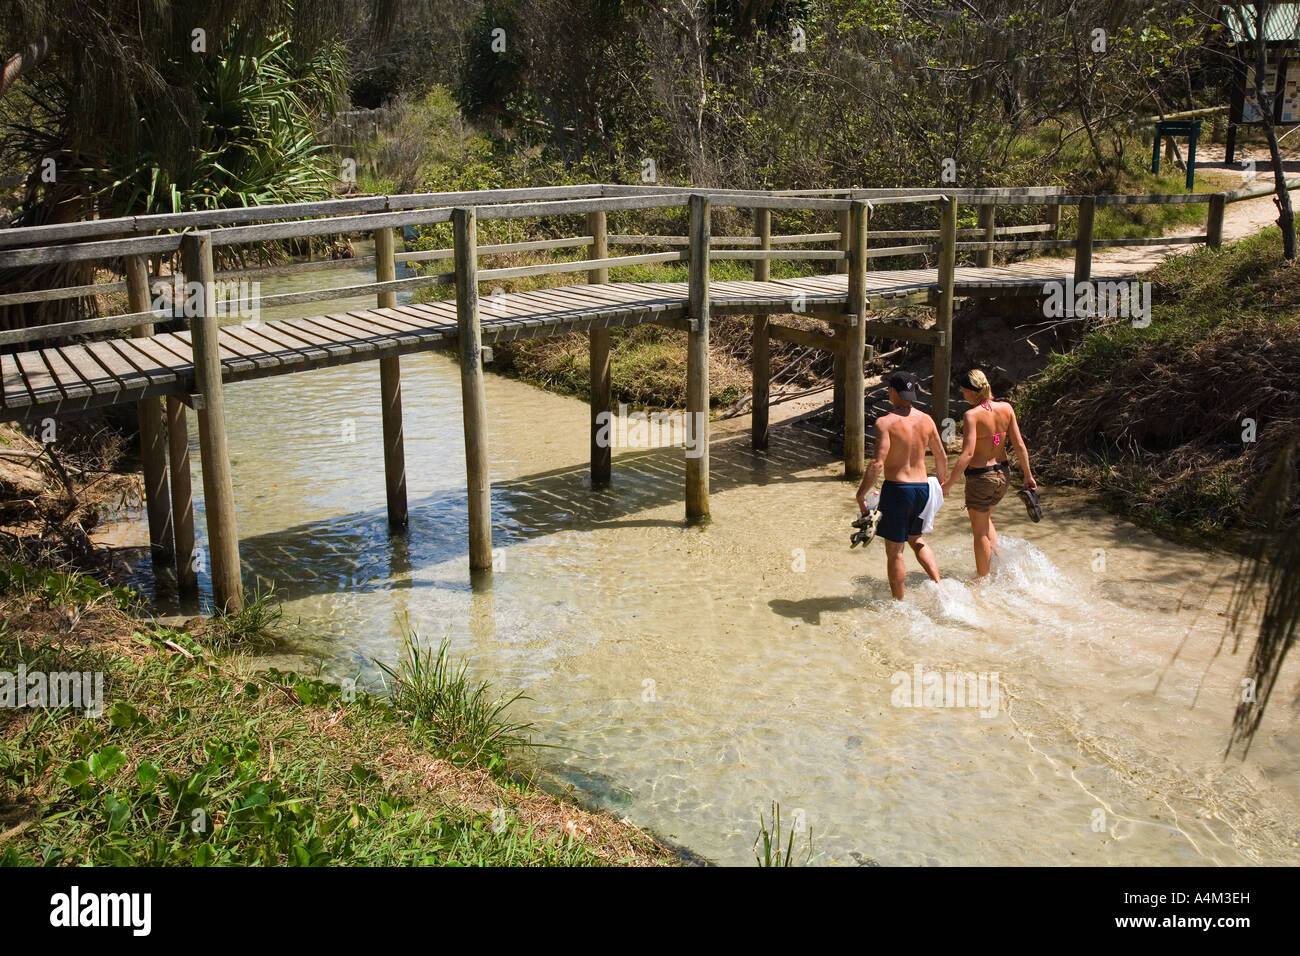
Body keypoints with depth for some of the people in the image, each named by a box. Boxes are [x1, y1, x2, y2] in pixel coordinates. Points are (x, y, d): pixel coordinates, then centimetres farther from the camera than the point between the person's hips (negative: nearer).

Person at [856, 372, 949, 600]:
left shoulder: (885, 422, -14)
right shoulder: (926, 420, 3)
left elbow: (878, 463, -22)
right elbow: (942, 457, 12)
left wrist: (861, 494, -14)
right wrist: (941, 483, 29)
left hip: (896, 488, -6)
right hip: (923, 487, 6)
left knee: (894, 551, 7)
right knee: (916, 540, 27)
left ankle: (898, 604, 14)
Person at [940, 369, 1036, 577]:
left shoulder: (972, 415, -20)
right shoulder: (1006, 408, -4)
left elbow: (967, 454, -26)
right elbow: (1019, 446, -1)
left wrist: (948, 483, -22)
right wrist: (1028, 475, 9)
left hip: (980, 477, -6)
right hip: (1003, 474, 6)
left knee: (979, 532, 11)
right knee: (985, 518, 32)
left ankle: (983, 579, 22)